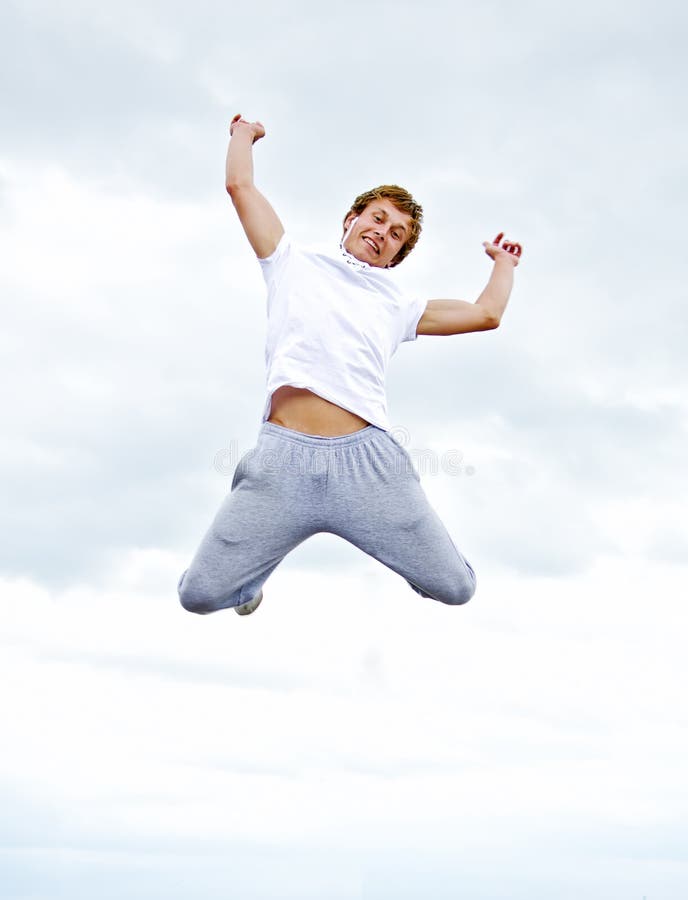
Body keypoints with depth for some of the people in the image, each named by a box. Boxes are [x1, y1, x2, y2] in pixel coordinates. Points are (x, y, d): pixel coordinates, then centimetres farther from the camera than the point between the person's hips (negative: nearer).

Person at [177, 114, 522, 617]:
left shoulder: (397, 306, 27)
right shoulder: (295, 264, 23)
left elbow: (486, 315, 28)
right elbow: (241, 186, 22)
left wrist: (503, 261, 45)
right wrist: (245, 134, 39)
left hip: (367, 458, 2)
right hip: (283, 457, -2)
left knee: (456, 588, -6)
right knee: (199, 596, -9)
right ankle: (260, 564, 28)